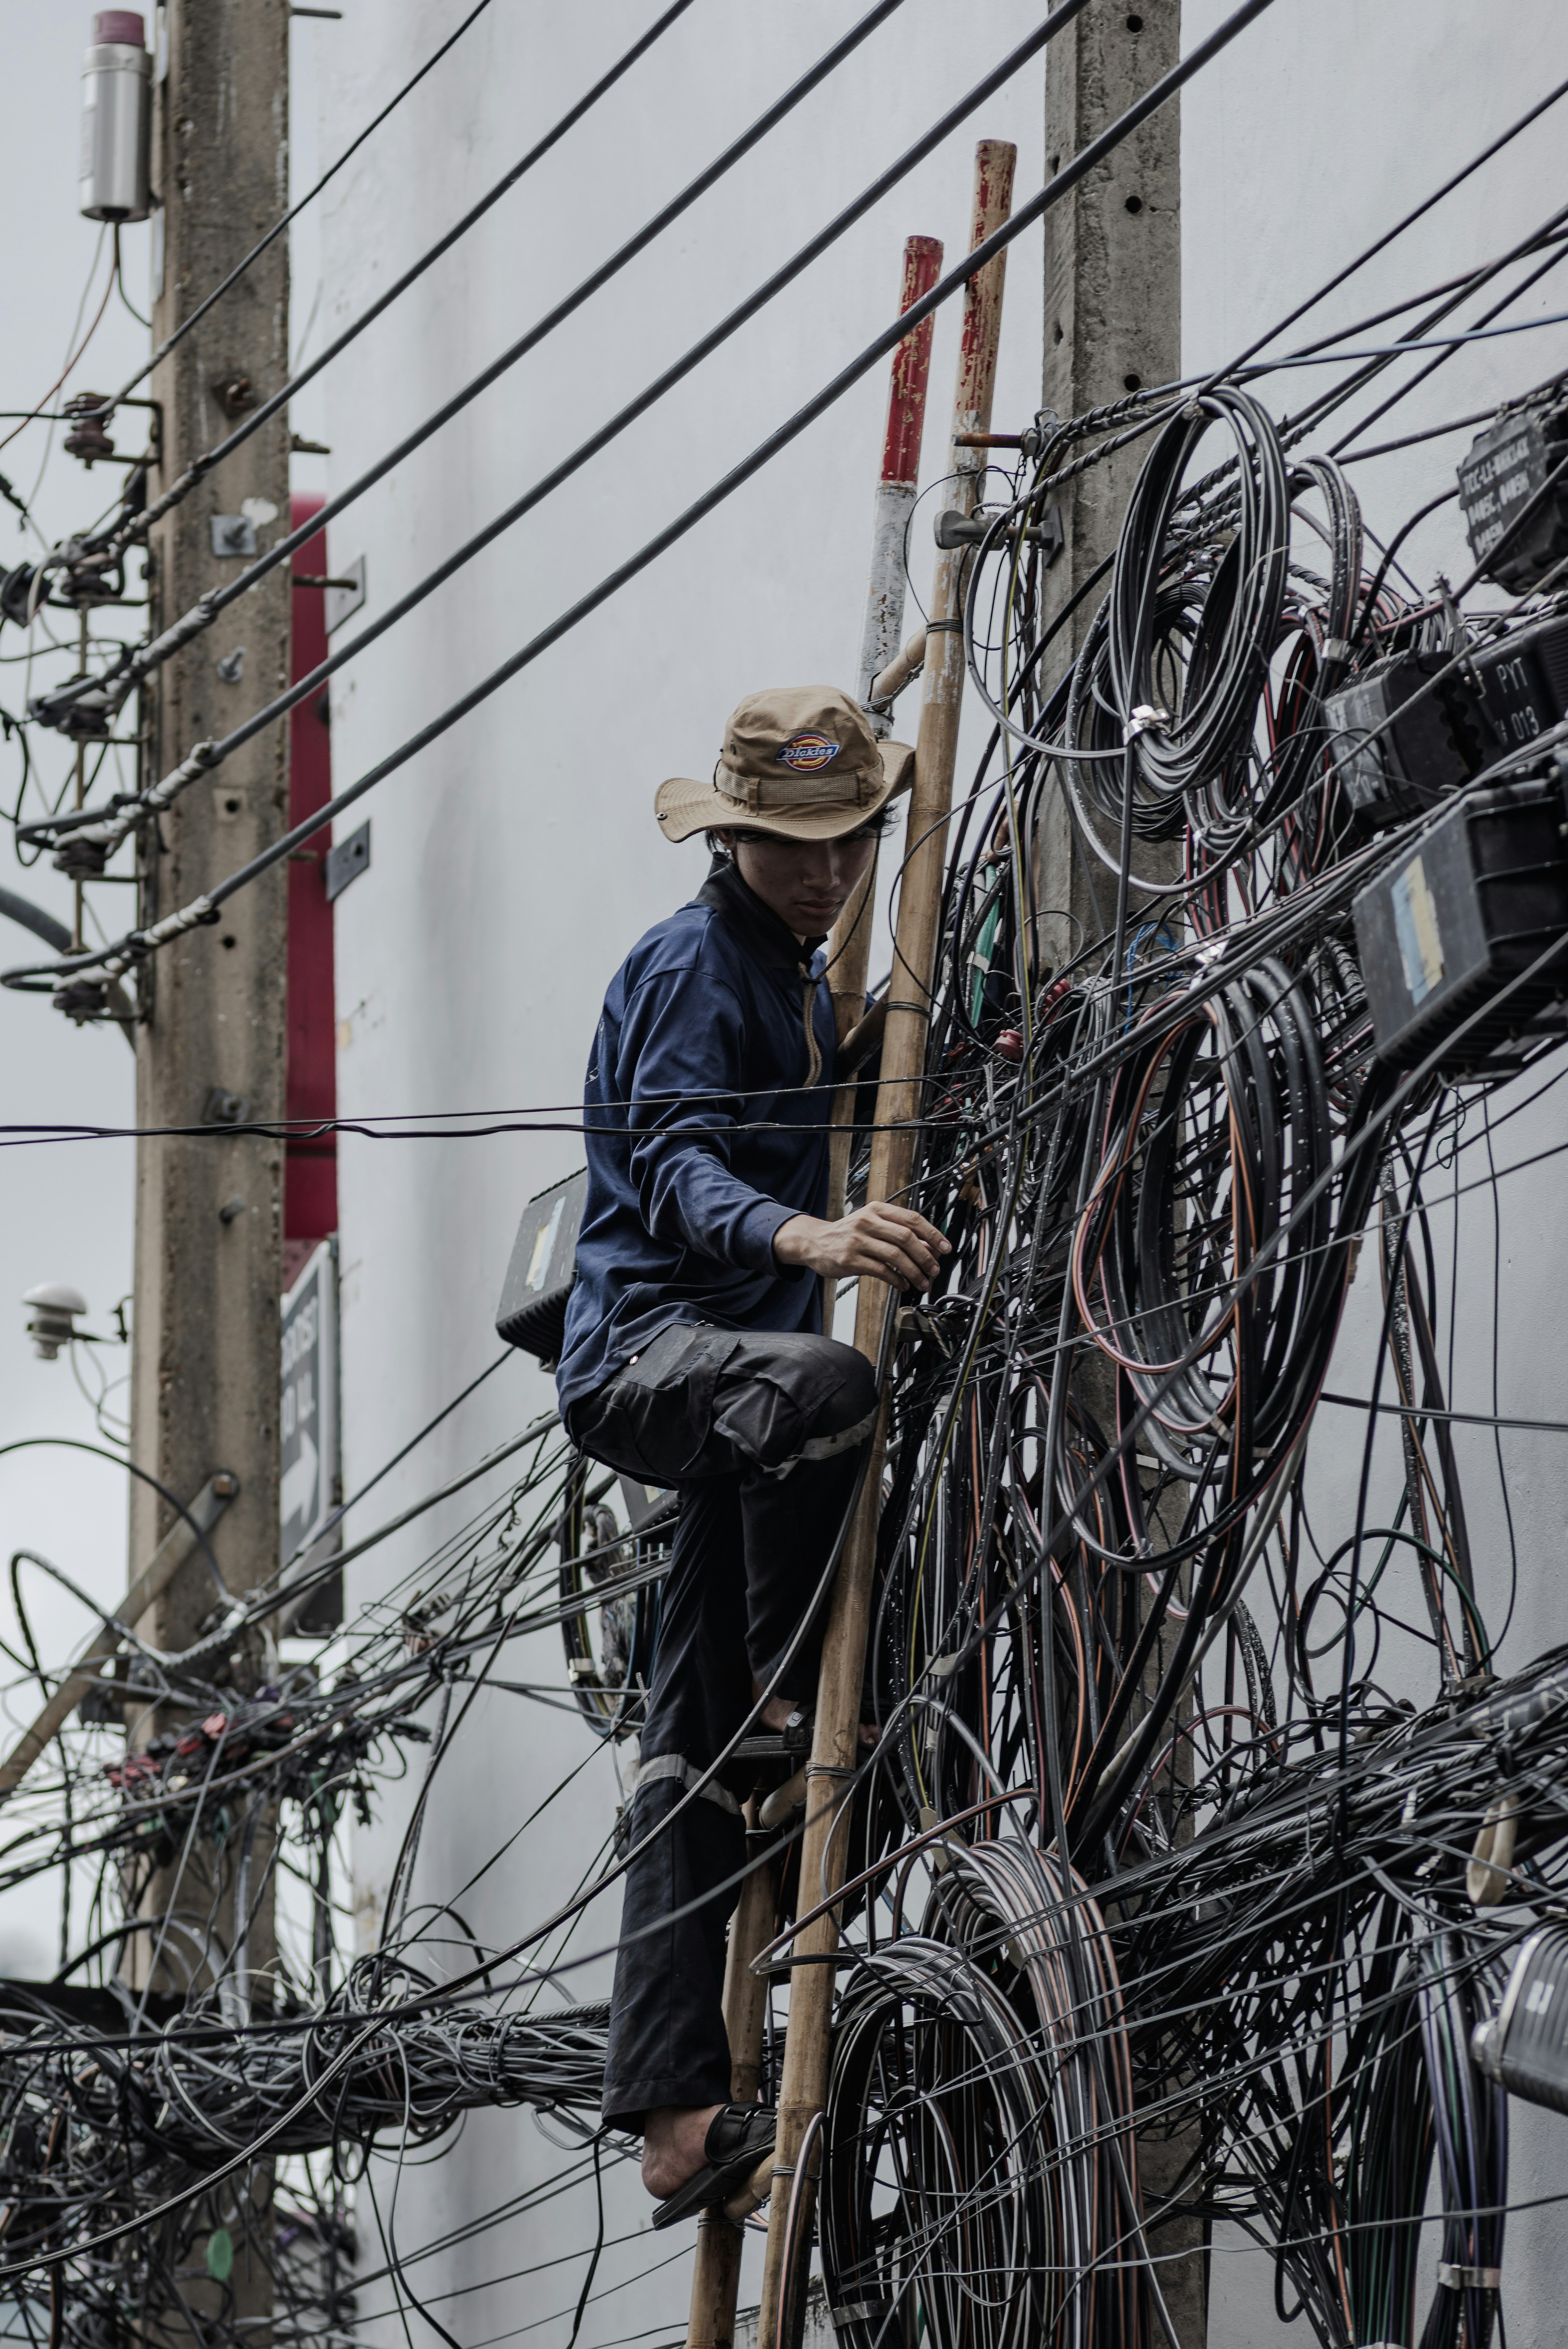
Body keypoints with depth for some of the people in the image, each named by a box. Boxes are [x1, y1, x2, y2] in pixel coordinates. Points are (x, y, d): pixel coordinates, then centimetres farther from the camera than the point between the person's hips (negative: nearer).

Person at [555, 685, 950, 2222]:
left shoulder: (806, 980, 20)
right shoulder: (690, 968, -9)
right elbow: (675, 1172, -25)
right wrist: (805, 1236, -44)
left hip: (735, 1375, 9)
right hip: (641, 1348, -9)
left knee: (692, 1760, 3)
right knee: (813, 1386, -42)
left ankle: (672, 2115, 0)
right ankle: (797, 1697, -25)